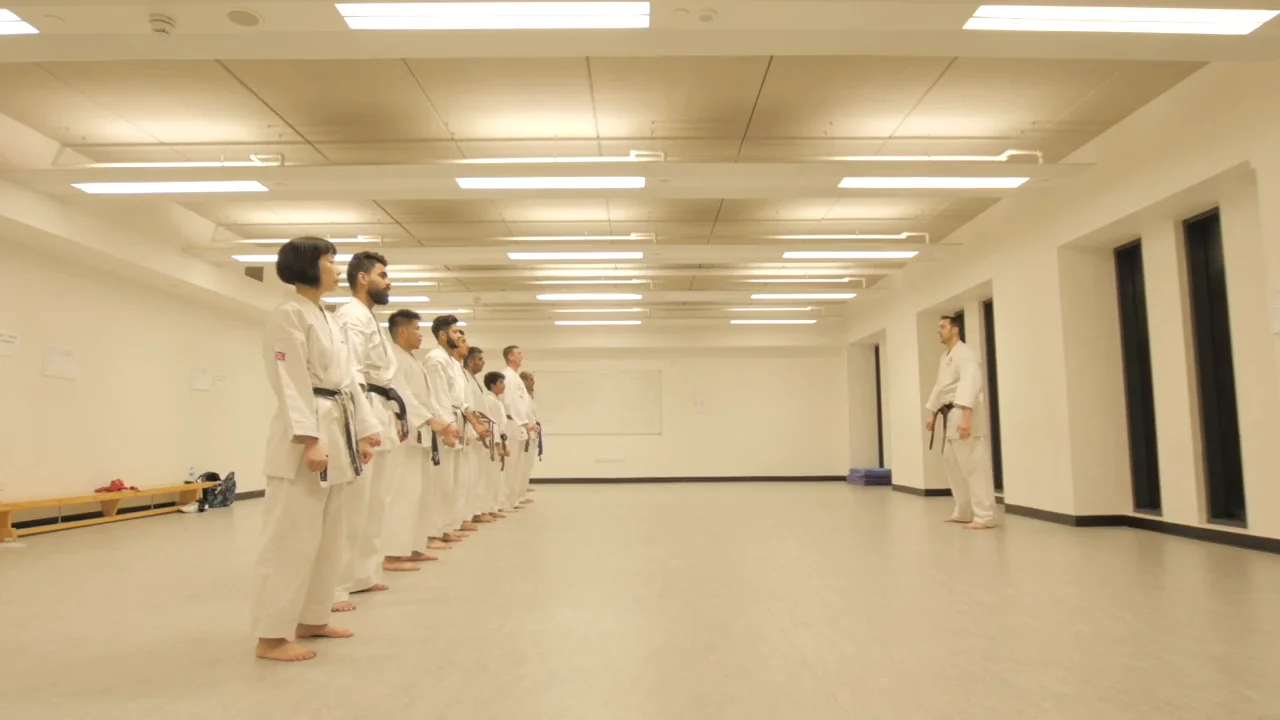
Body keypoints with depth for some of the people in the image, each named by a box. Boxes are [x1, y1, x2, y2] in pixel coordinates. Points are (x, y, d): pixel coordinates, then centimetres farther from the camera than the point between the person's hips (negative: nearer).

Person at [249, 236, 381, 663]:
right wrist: (310, 440, -23)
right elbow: (291, 384, -16)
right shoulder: (288, 316, -8)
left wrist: (365, 430, 13)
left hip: (339, 433, 10)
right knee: (293, 536, -6)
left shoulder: (330, 322, 20)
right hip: (306, 437, -10)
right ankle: (271, 636, 4)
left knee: (328, 535, 14)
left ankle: (311, 620, 26)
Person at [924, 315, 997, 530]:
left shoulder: (964, 354, -12)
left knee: (974, 466, -10)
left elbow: (969, 385, -24)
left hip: (963, 415, -11)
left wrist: (966, 416, -33)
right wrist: (932, 413, 22)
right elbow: (939, 387, 25)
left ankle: (985, 516, -6)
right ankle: (964, 512, 27)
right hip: (950, 416, 11)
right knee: (953, 463, 16)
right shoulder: (945, 357, 19)